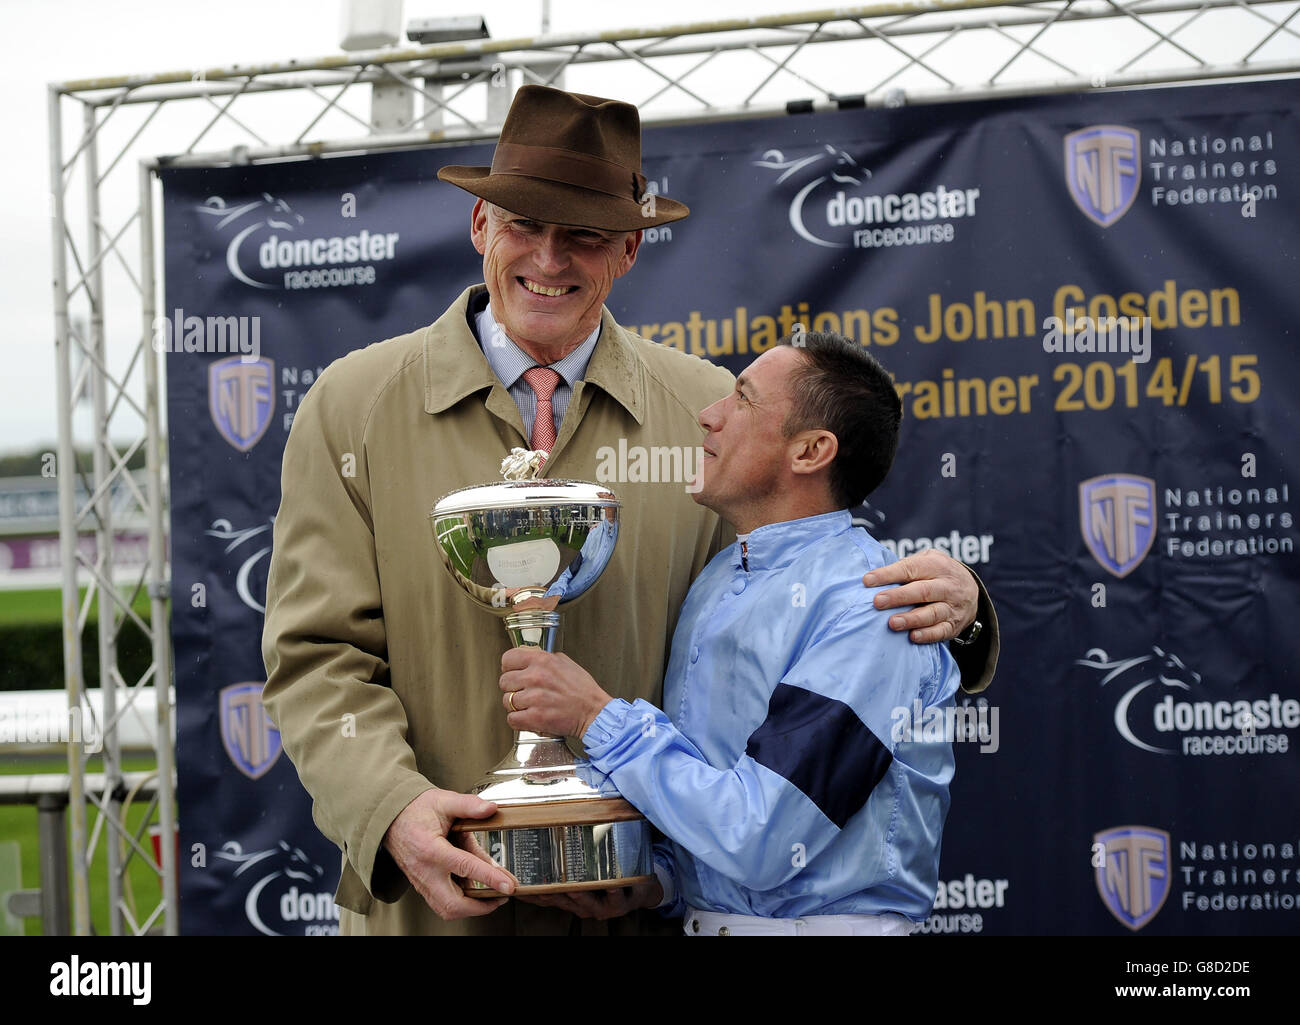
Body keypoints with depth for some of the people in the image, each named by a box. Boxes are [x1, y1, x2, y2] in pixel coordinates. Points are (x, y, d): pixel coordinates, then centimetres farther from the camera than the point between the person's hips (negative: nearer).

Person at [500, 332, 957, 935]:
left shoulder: (867, 609, -17)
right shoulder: (714, 583, 8)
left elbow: (762, 841, -22)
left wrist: (595, 716, -17)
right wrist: (660, 877, -5)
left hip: (828, 924, -6)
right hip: (700, 919, 7)